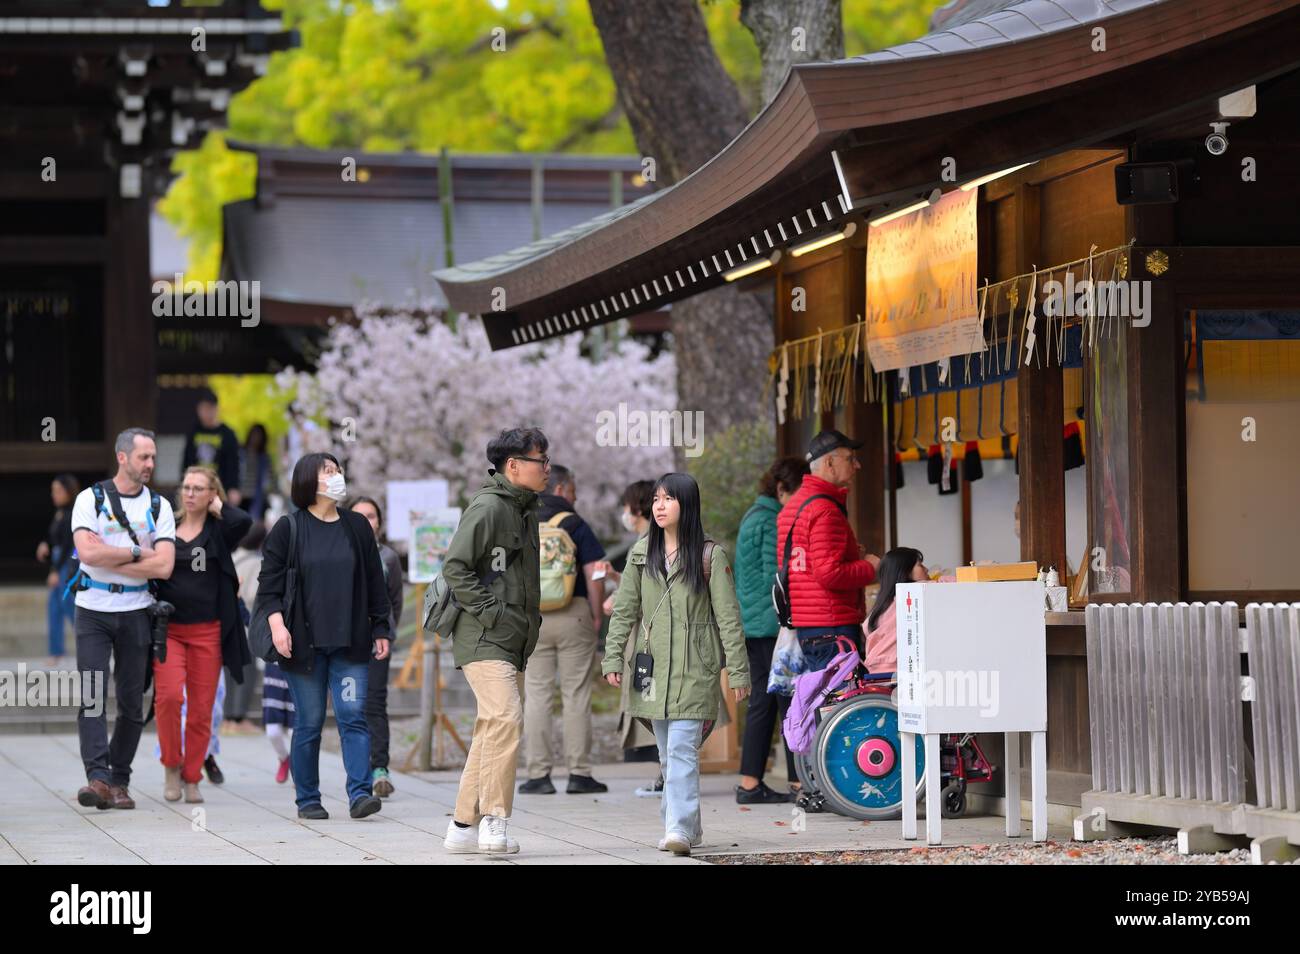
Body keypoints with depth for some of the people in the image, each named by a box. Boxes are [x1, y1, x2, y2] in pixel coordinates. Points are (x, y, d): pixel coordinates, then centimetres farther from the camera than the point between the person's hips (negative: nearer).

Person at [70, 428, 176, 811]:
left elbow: (163, 566, -7)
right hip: (93, 610, -2)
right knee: (92, 695, -13)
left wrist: (109, 557, -9)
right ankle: (97, 778, -20)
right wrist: (137, 553, -8)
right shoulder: (90, 499, 0)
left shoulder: (159, 507, 6)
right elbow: (87, 553, -15)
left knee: (131, 701, 3)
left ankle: (119, 781, 12)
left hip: (136, 611, 2)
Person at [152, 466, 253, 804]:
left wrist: (219, 506, 1)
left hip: (207, 632, 0)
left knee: (201, 709, 1)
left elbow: (243, 521, -17)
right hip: (168, 628, 0)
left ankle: (191, 778, 15)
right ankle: (171, 766, 1)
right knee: (169, 695, -19)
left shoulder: (218, 531, 6)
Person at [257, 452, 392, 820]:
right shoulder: (288, 529, 2)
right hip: (305, 645, -2)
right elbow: (269, 582, 0)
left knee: (353, 716, -8)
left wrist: (380, 629, 11)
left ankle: (360, 793, -13)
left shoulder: (357, 527, 11)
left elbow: (375, 582, 14)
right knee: (309, 723, 2)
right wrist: (276, 623, -13)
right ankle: (308, 800, 10)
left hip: (350, 645, 2)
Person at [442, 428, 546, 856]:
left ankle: (463, 826, 17)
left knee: (492, 727, 11)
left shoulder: (525, 511, 19)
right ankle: (495, 821, -23)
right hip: (483, 638, -10)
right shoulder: (487, 508, -11)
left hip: (512, 640, 10)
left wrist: (528, 620, 16)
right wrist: (490, 611, -18)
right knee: (506, 716, -21)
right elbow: (454, 567, -17)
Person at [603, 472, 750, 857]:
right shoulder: (641, 553, 9)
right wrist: (613, 659, 3)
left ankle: (679, 829, -21)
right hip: (653, 666, 5)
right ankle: (689, 825, 21)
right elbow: (624, 610, 11)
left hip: (694, 668, -5)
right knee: (668, 754, 10)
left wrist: (738, 670, -6)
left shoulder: (710, 555, -3)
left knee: (682, 749, -15)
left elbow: (728, 616, -4)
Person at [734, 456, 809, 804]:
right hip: (773, 625, -10)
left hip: (753, 623, 10)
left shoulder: (753, 516, 18)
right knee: (790, 703, -8)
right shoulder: (773, 521, -13)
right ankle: (801, 782, -9)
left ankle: (750, 784, 10)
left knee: (762, 703, 10)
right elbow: (777, 577, -18)